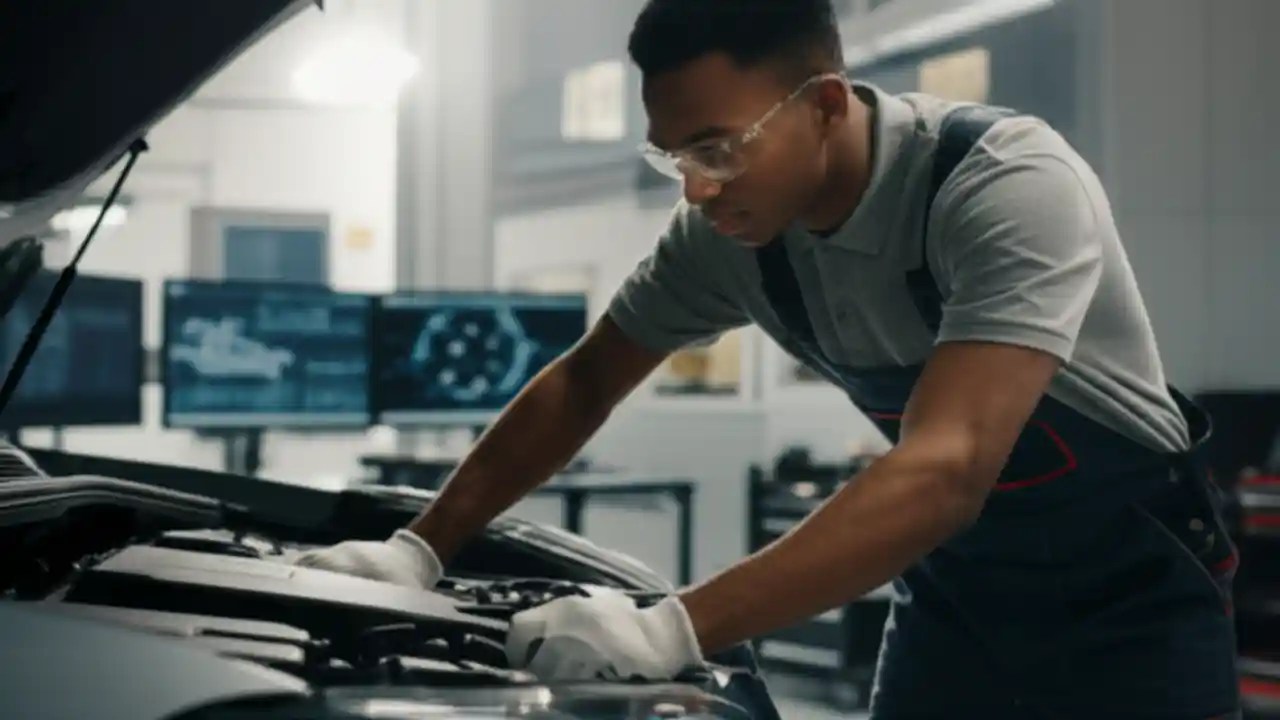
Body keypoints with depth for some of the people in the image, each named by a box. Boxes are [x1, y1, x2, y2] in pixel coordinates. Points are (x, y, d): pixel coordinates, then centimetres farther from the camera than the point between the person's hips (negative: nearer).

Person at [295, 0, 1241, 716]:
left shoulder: (1010, 185, -31)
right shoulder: (734, 229, -12)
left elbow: (943, 471, -41)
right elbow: (581, 385, 2)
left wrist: (674, 631, -47)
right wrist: (421, 549, -7)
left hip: (1129, 590, -5)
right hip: (956, 583, 5)